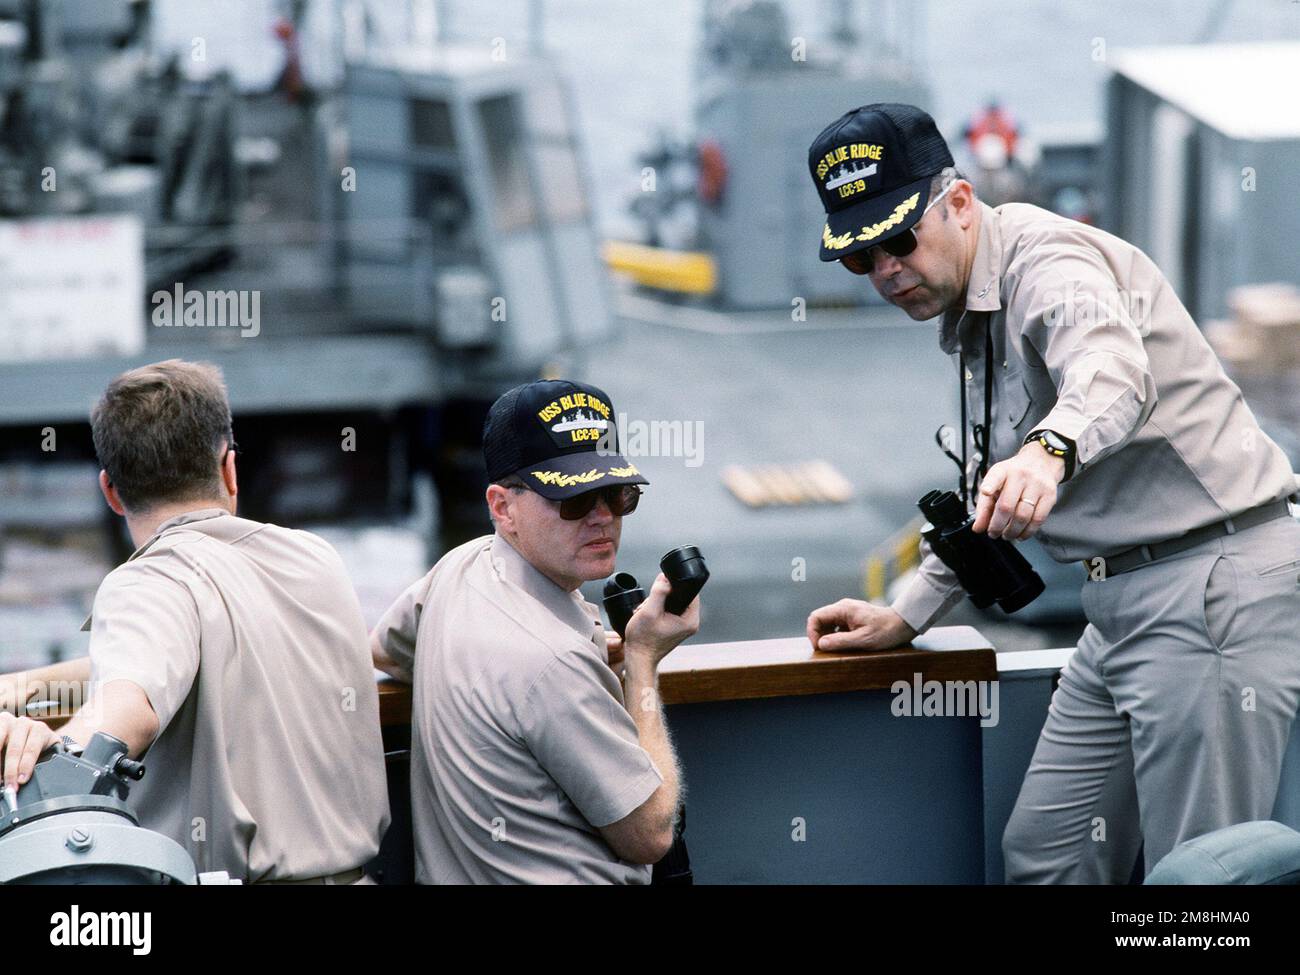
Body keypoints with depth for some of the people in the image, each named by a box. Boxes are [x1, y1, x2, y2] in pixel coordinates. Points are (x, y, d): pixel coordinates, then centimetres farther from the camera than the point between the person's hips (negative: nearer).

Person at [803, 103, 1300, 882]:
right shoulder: (973, 316, 17)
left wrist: (1049, 450, -59)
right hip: (1126, 602, 11)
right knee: (1044, 856, 9)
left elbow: (1115, 374, -39)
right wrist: (907, 618, 24)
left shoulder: (1048, 261, -15)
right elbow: (989, 494, 29)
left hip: (1214, 588, -11)